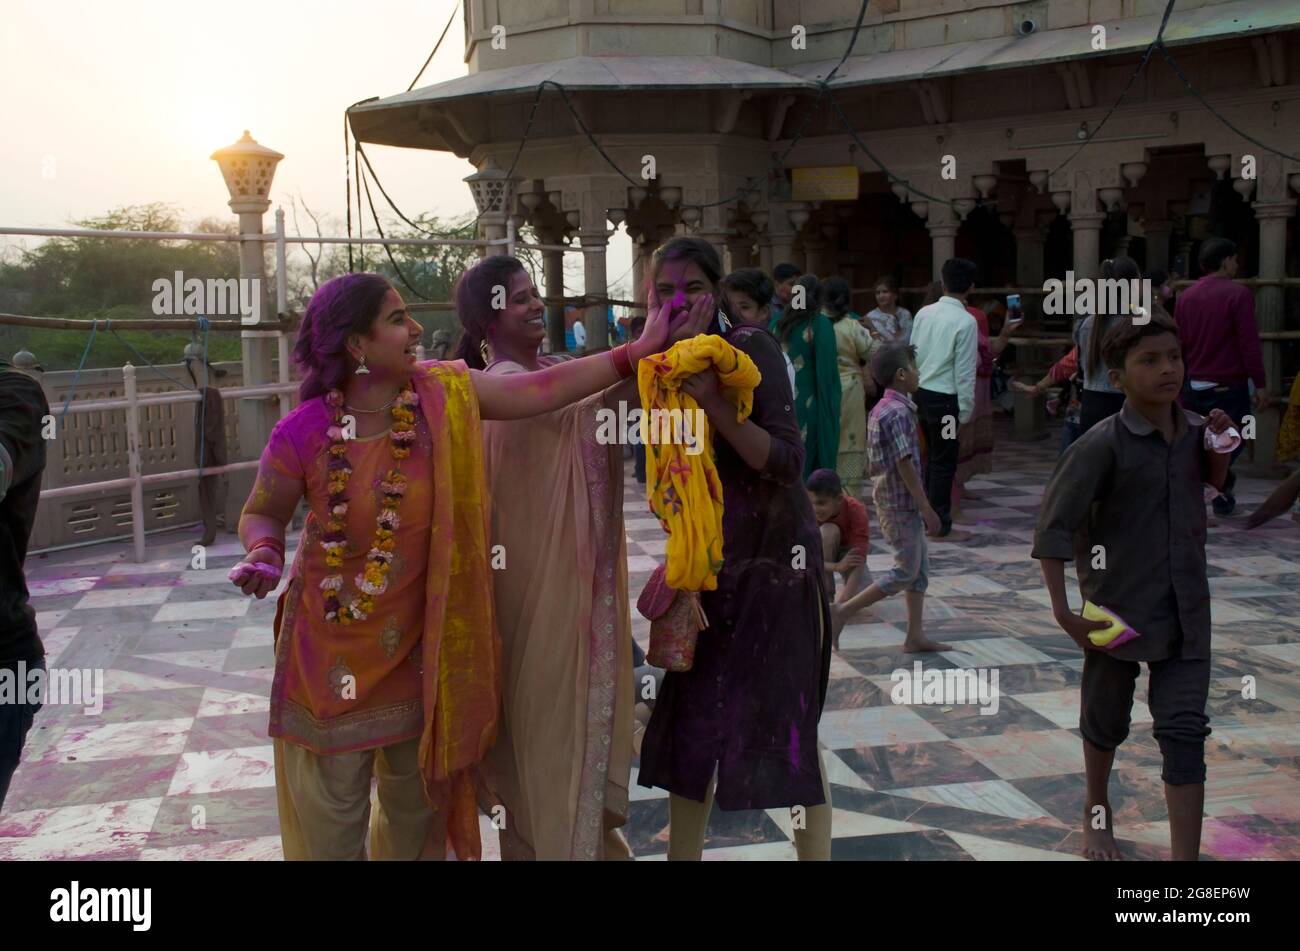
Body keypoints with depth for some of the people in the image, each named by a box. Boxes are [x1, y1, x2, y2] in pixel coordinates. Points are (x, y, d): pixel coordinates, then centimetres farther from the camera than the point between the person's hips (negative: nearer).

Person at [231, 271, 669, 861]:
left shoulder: (443, 395, -9)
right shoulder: (302, 433, -15)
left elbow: (540, 390, -12)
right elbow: (262, 513, 0)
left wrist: (636, 353, -18)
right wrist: (264, 552, -21)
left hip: (418, 642, 3)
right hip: (331, 646, -2)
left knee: (419, 797, 19)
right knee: (330, 813, 10)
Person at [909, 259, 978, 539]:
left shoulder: (924, 313, 3)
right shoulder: (965, 321, -14)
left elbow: (912, 355, 8)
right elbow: (965, 371, -14)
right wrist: (965, 410, -7)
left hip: (921, 392, 7)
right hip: (945, 398, -6)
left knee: (932, 456, 19)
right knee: (944, 462, 2)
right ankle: (941, 527, 9)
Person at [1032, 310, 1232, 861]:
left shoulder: (1196, 430, 1)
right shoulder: (1103, 444, -16)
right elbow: (1053, 527, -15)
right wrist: (1062, 611, -18)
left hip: (1187, 613, 4)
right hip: (1120, 609, -3)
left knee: (1184, 735, -1)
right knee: (1106, 722, 16)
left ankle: (1186, 856, 4)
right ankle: (1097, 813, 42)